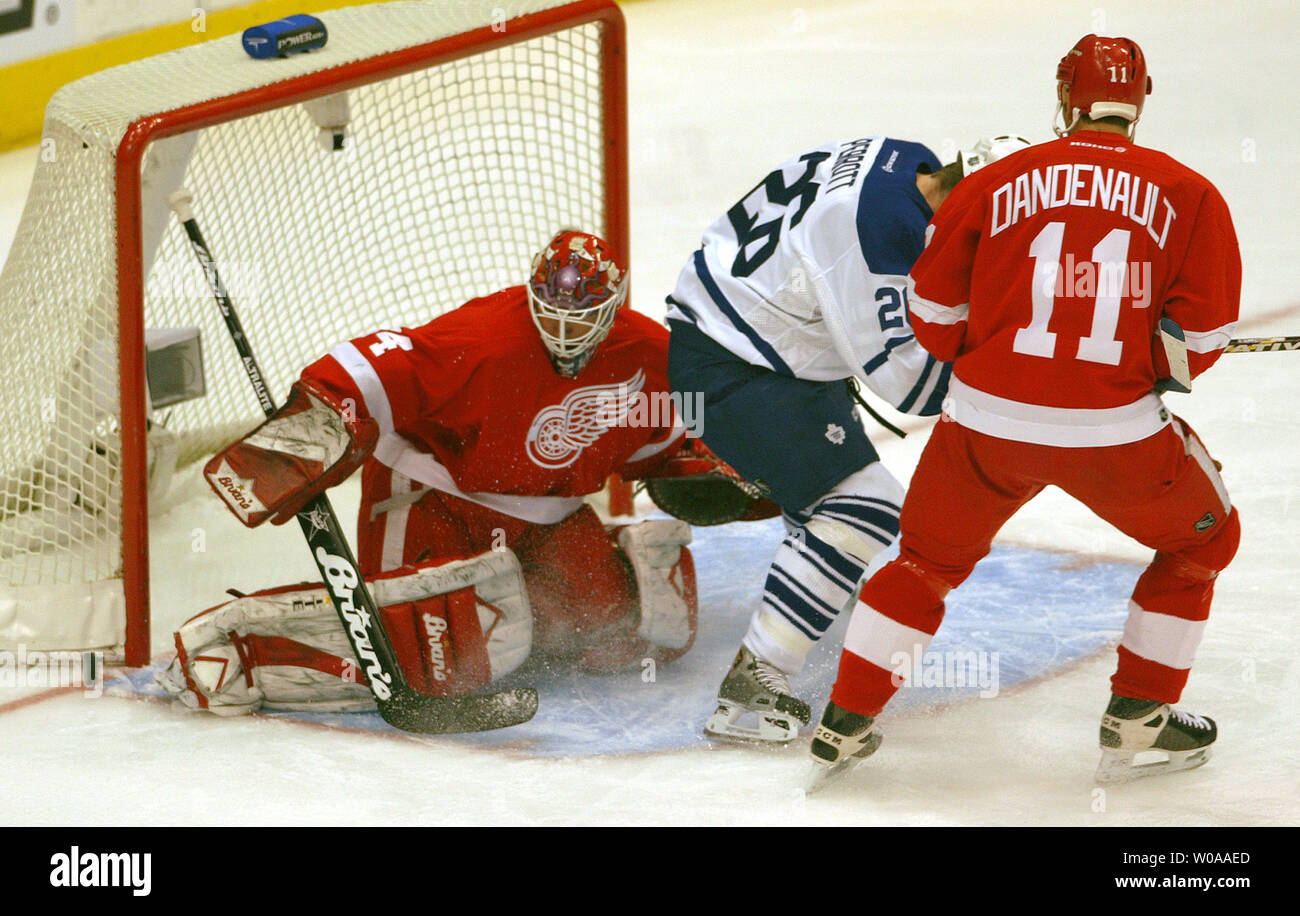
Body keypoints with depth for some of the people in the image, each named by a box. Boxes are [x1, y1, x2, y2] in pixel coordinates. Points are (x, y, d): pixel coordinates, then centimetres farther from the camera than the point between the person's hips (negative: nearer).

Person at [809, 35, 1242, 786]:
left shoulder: (996, 183, 5)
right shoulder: (1189, 196, 1)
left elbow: (934, 310, 9)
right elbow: (1202, 337, -1)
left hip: (988, 419, 2)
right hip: (1117, 430, -2)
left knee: (929, 558, 24)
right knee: (1204, 539, 24)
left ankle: (846, 724, 23)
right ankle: (1138, 724, 22)